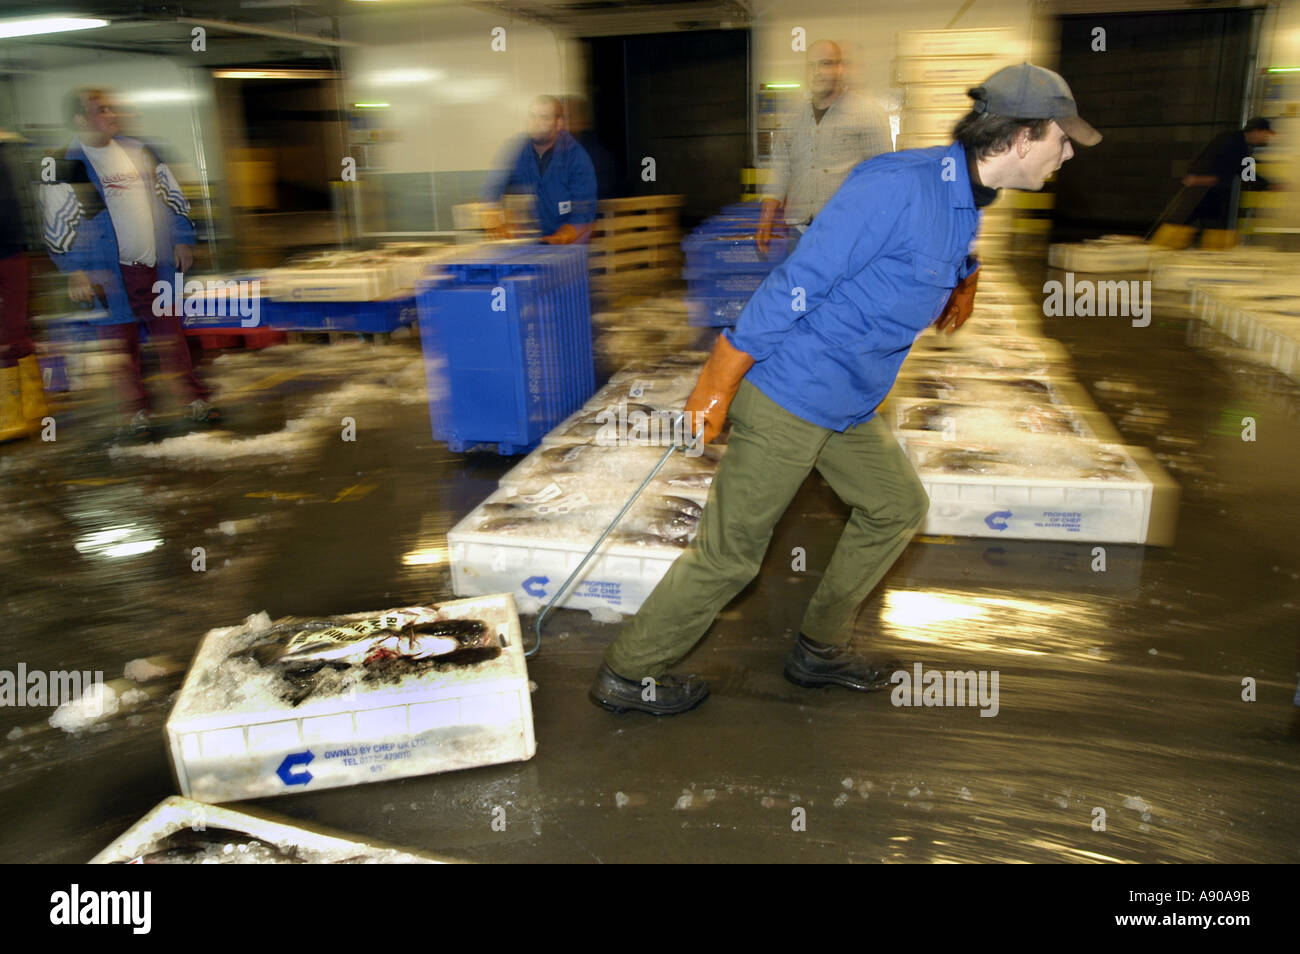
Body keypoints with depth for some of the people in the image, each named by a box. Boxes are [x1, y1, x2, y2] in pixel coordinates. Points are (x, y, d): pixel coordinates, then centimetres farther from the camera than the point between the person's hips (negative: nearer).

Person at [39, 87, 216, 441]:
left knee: (170, 333, 6)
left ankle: (194, 399, 11)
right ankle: (135, 412, 11)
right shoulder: (64, 165, -3)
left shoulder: (140, 152, 11)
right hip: (111, 271, -3)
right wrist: (75, 271, -11)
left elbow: (173, 197, 18)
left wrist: (182, 239, 10)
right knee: (122, 341, 3)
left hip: (159, 265, 4)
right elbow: (58, 224, -5)